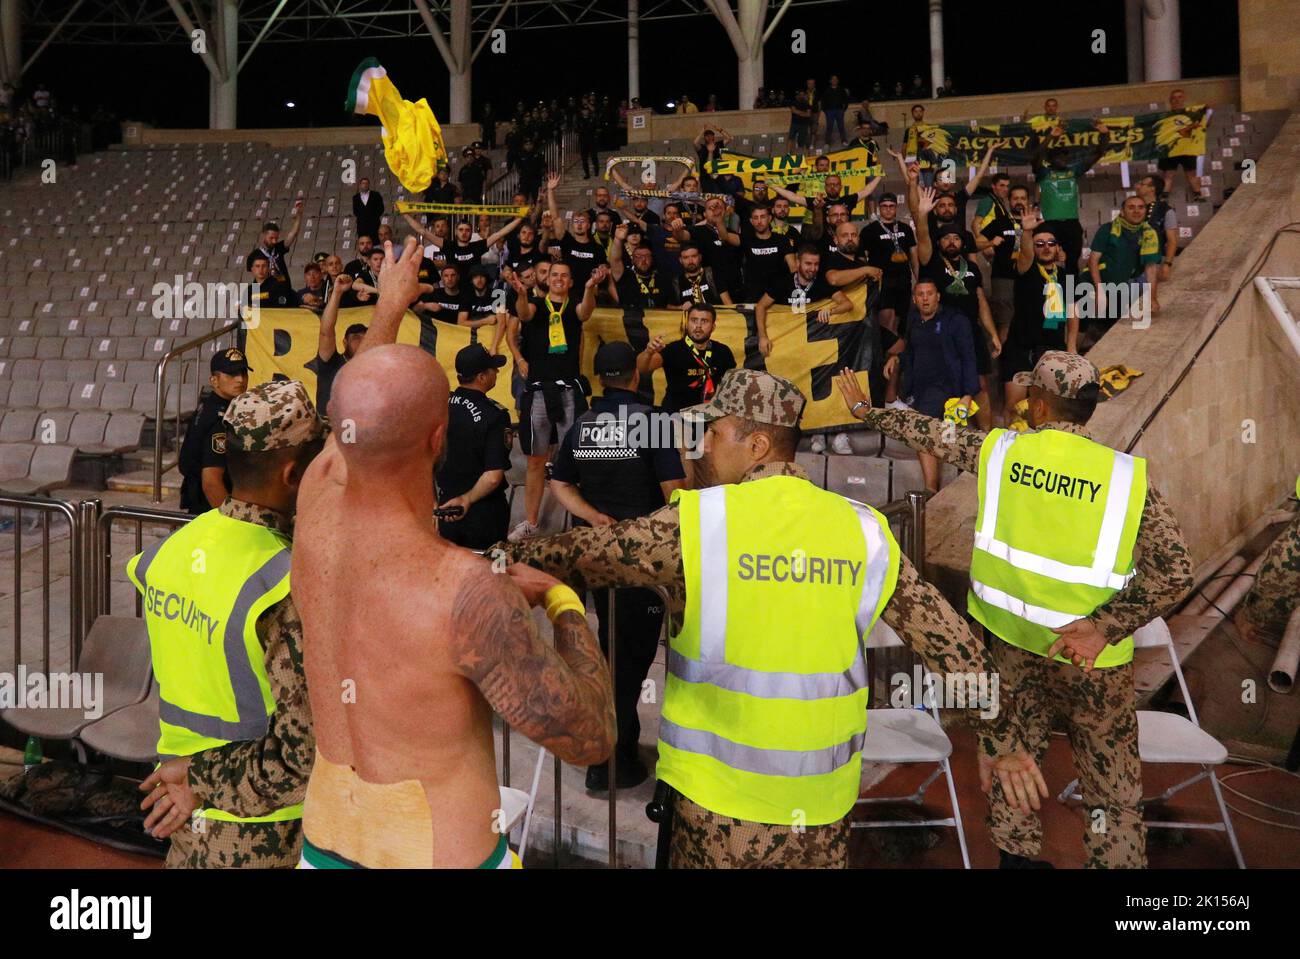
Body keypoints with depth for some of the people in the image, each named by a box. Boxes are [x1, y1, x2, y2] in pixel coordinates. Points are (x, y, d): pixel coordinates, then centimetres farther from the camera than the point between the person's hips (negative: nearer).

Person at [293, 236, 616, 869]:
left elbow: (352, 421, 13)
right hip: (443, 852, -6)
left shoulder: (319, 495, -13)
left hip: (329, 840, 6)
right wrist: (564, 602, -6)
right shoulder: (464, 592, -33)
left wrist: (388, 308, 28)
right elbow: (590, 740, -22)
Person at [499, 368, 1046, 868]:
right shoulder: (863, 529, 0)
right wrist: (998, 738, 15)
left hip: (722, 802, -3)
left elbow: (577, 557, -2)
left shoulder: (696, 521, -11)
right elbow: (948, 640, 4)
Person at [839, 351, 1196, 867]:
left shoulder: (999, 451, -7)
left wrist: (866, 410, 24)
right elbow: (1174, 571, -18)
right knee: (1112, 778, 11)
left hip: (1012, 637, 3)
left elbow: (926, 433, 9)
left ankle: (1015, 852, 35)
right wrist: (1104, 627, -20)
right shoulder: (1127, 476, -13)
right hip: (1093, 657, -3)